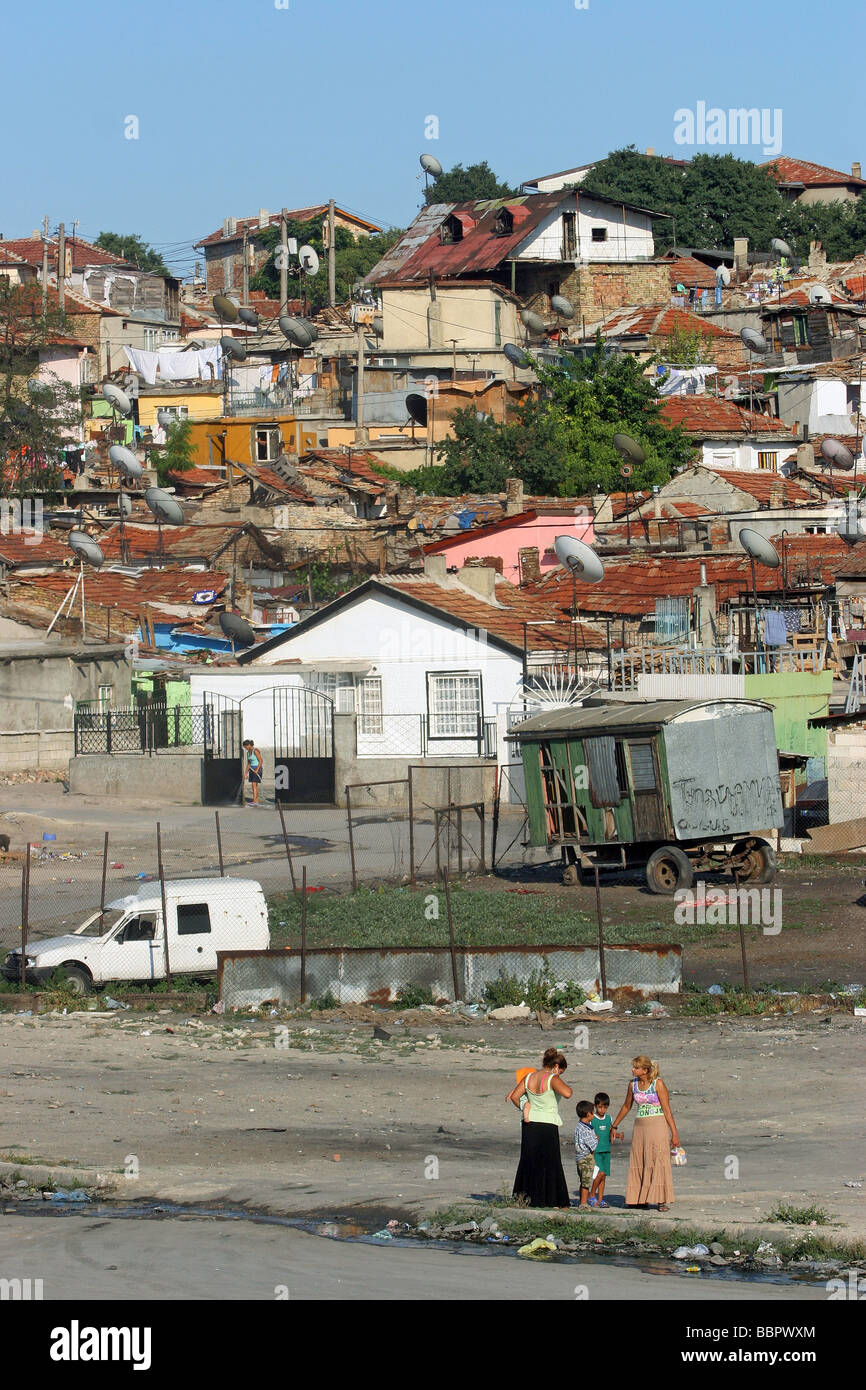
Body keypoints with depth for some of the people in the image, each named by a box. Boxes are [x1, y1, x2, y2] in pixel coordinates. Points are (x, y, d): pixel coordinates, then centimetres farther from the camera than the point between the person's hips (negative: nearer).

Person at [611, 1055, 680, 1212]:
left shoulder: (658, 1084, -9)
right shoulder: (633, 1084, 7)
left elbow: (667, 1110, -9)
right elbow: (626, 1106, 21)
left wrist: (674, 1134, -12)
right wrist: (614, 1126, 28)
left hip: (657, 1126, -6)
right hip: (640, 1127, 6)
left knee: (658, 1162, -9)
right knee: (638, 1163, 4)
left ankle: (662, 1201, -8)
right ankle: (639, 1199, 10)